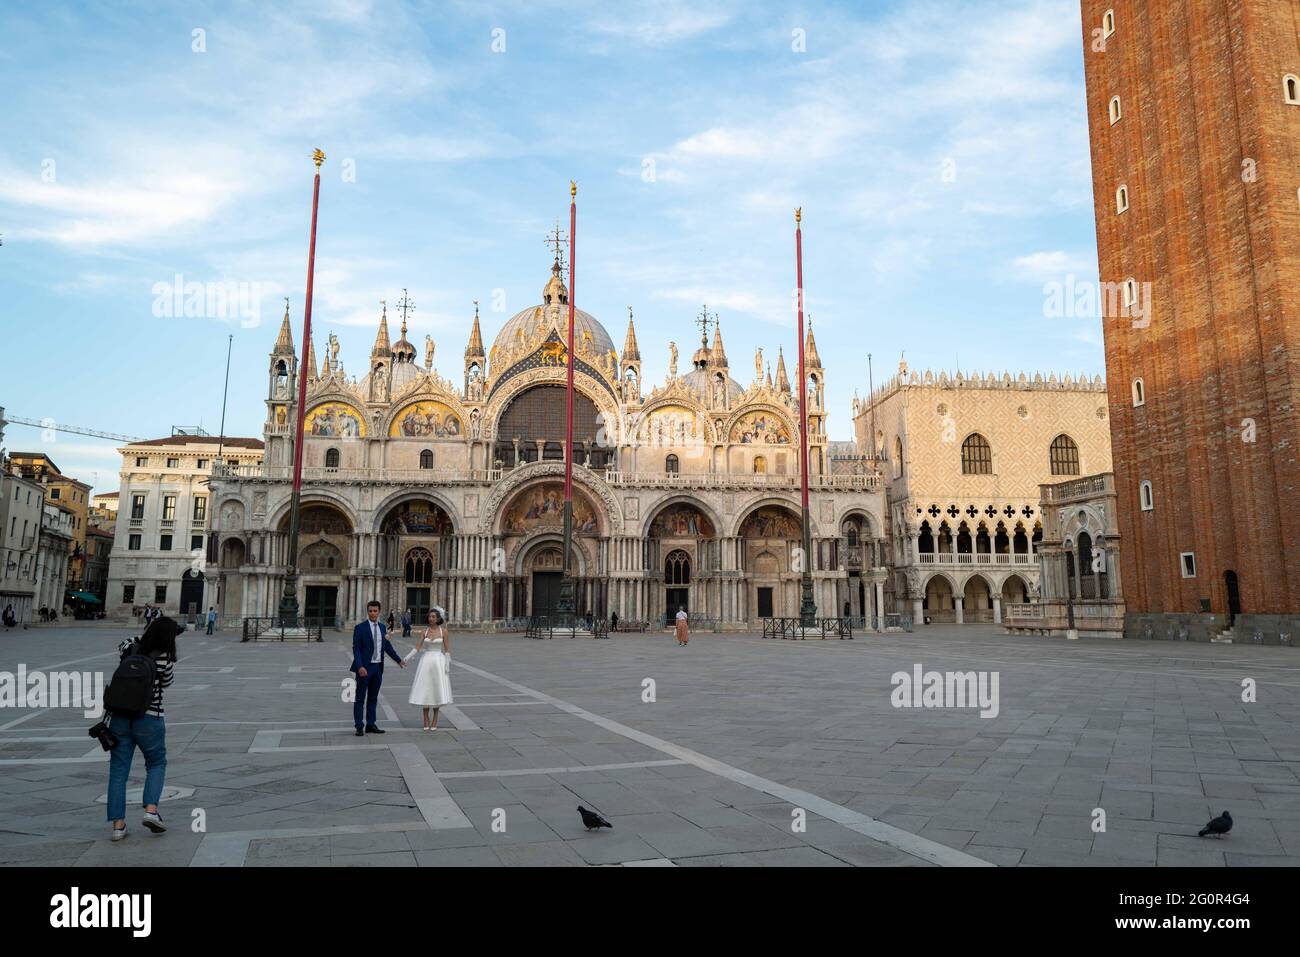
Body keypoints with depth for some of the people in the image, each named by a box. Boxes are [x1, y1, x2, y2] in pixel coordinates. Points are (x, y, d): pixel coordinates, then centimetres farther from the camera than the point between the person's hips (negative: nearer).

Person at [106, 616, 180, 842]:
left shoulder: (131, 649, 1)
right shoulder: (164, 659, -10)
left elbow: (123, 643, 26)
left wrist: (150, 635, 24)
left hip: (120, 718, 4)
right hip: (149, 719, -3)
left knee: (118, 769, 10)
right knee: (157, 763, 17)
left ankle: (118, 824, 10)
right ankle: (151, 809, 0)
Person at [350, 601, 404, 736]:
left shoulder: (382, 627, 9)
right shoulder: (360, 627, -8)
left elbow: (387, 646, 17)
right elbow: (356, 648, -12)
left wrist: (398, 660, 17)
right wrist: (360, 667, -22)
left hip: (378, 668, 6)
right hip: (364, 667, -6)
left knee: (373, 698, 12)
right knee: (360, 698, 0)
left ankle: (370, 725, 20)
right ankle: (359, 727, 5)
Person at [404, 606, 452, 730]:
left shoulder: (443, 631, -2)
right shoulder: (425, 631, 4)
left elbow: (447, 650, -1)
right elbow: (417, 648, 1)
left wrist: (448, 665, -8)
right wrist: (406, 658, -12)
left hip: (438, 662, -2)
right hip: (425, 662, 2)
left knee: (437, 691, 0)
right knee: (424, 690, 0)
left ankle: (435, 720, 13)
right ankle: (426, 721, 10)